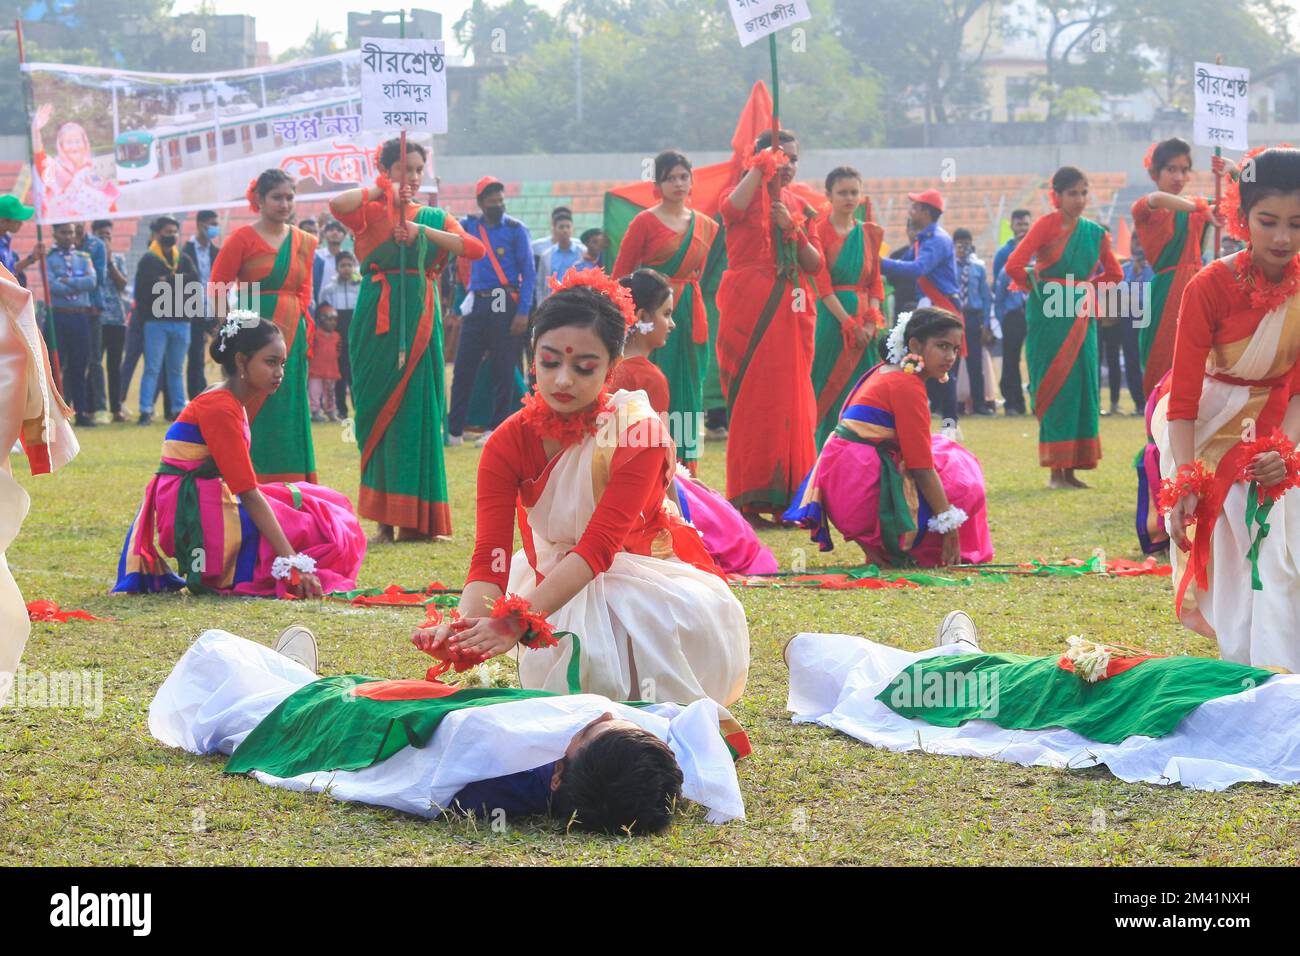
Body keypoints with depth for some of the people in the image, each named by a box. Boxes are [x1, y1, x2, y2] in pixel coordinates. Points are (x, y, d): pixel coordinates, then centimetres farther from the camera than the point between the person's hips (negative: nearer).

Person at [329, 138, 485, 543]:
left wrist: (423, 231, -13)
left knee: (415, 413, -1)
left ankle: (413, 519, 2)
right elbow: (338, 204, -20)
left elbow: (475, 248, -4)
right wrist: (382, 191, -7)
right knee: (378, 413, 0)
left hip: (419, 321, 2)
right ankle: (385, 519, 4)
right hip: (377, 319, -2)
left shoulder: (433, 218, 12)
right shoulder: (370, 211, 4)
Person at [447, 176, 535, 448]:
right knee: (463, 369, 2)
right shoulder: (470, 225, 11)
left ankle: (497, 429, 6)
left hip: (505, 303, -4)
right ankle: (454, 430, 6)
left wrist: (523, 312, -12)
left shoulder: (515, 229, -2)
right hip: (476, 304, 4)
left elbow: (528, 273, -4)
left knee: (504, 370, -1)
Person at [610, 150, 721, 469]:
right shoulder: (645, 222, -4)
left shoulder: (705, 226, 11)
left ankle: (686, 475, 10)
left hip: (691, 317, 5)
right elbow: (620, 275, -4)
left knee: (689, 393, 5)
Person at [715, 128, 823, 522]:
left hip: (791, 312, 6)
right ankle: (748, 502, -9)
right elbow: (732, 208, -26)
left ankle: (789, 497, 7)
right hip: (750, 309, -6)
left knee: (792, 404, 4)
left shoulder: (798, 206, 18)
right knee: (752, 401, -9)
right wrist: (760, 168, -21)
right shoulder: (746, 197, 1)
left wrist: (793, 230, -5)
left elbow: (815, 265, 9)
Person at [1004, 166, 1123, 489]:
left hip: (1081, 316, 5)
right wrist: (1035, 287, -1)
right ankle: (1055, 470, -4)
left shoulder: (1095, 232, 9)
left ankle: (1071, 470, 9)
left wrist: (1088, 287, 8)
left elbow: (1114, 274, 20)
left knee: (1082, 386, 3)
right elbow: (1014, 266, -15)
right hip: (1049, 316, -5)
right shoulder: (1046, 225, -6)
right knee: (1055, 387, -6)